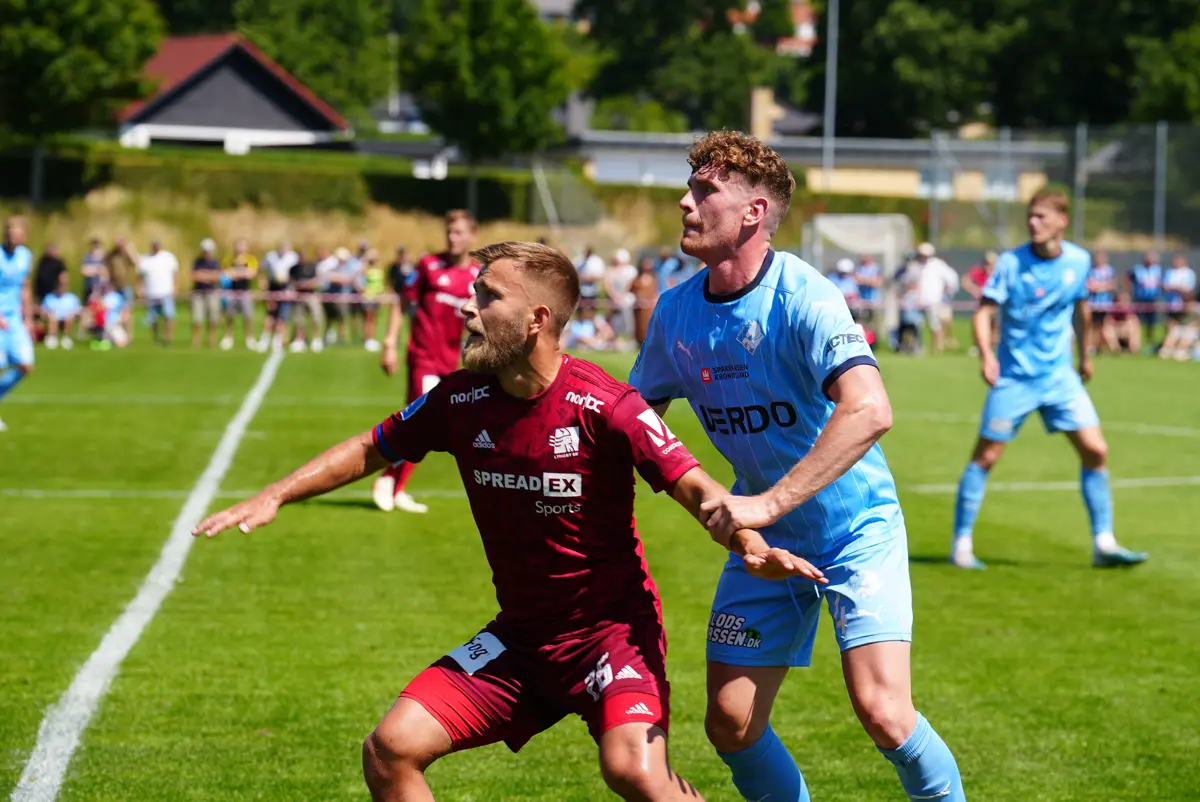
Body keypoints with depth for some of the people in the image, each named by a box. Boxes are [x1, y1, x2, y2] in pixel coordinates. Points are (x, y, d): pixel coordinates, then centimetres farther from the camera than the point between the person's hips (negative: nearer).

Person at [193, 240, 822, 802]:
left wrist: (751, 546, -40)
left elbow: (691, 485, -22)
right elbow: (370, 451, 14)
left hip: (612, 628, -6)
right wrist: (273, 498, 8)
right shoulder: (459, 400, -2)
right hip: (520, 635, 6)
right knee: (391, 747, -7)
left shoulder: (602, 405, -18)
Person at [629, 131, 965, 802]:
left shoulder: (803, 298, -23)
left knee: (883, 712, -18)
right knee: (731, 723, 0)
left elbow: (871, 411, -37)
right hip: (764, 542, 6)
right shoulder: (678, 312, -2)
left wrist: (770, 502, -41)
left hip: (856, 530, -6)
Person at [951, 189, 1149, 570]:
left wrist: (1085, 354, 25)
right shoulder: (1011, 263, -11)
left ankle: (1103, 543, 5)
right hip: (1013, 377, -3)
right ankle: (961, 543, 10)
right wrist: (986, 353, -29)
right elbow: (984, 311, -13)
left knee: (1095, 450, -4)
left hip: (1059, 376, 3)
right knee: (985, 457, -2)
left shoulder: (1079, 261, 0)